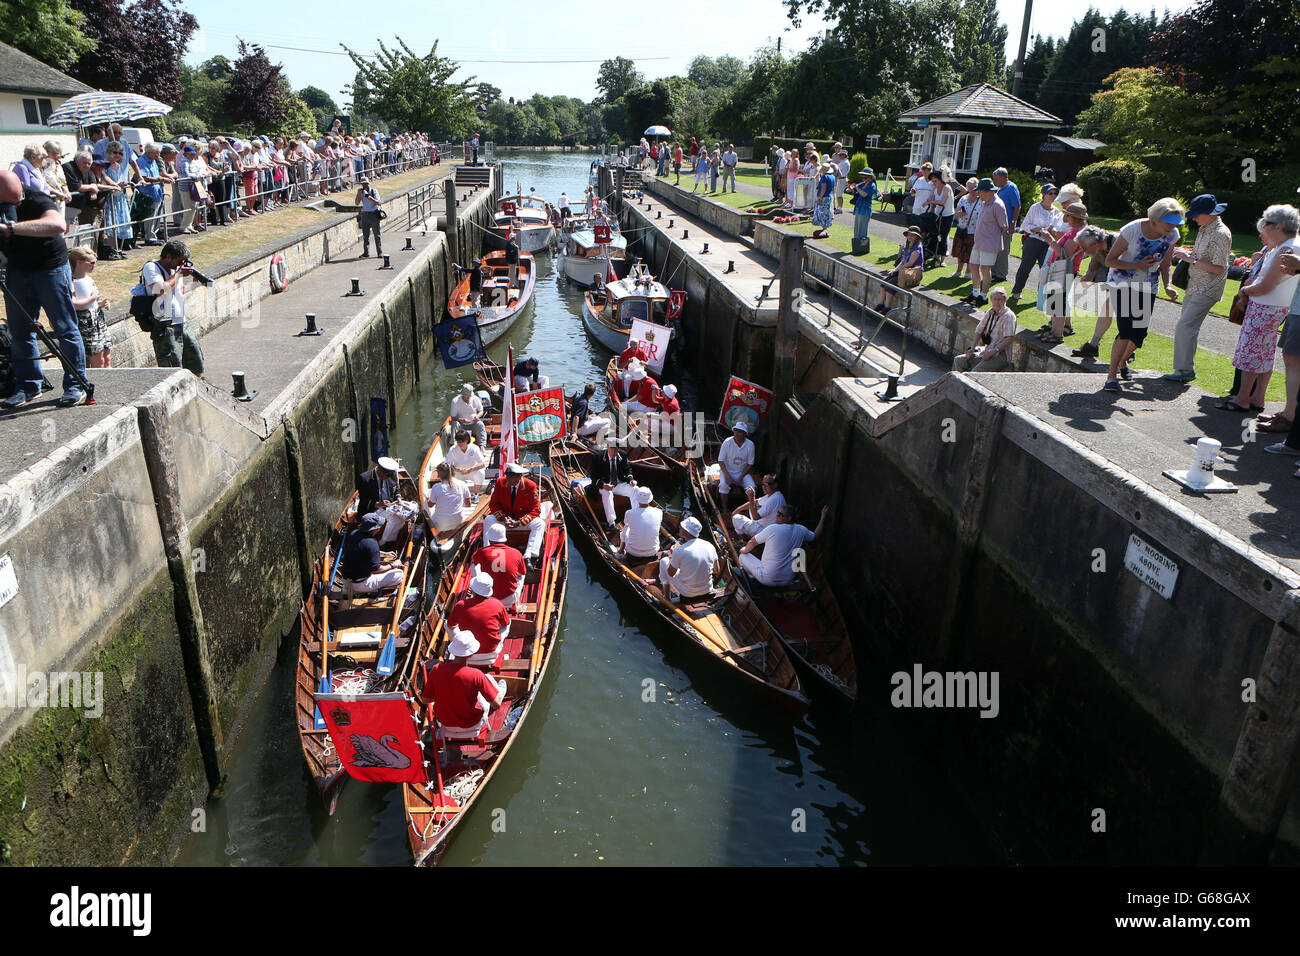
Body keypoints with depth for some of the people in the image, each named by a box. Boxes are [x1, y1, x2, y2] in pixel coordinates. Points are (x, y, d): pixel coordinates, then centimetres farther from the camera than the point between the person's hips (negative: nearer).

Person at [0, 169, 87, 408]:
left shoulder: (37, 200, -24)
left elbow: (58, 225, -45)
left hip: (51, 267, -5)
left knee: (65, 328, -3)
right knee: (19, 330, 6)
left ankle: (76, 385, 5)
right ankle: (28, 385, 15)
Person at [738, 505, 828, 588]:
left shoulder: (772, 529, -18)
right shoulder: (801, 530, -3)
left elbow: (752, 542, -6)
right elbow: (815, 536, 19)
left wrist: (745, 550, 16)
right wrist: (823, 517, 28)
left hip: (767, 580, -6)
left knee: (743, 556, 13)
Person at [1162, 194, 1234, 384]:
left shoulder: (1221, 234, -17)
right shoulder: (1203, 229, 12)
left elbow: (1218, 268, -21)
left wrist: (1191, 259, -20)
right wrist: (1187, 254, 9)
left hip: (1207, 290, -10)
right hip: (1194, 287, 10)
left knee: (1185, 326, -15)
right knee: (1186, 325, 12)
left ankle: (1185, 370, -12)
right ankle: (1186, 367, 19)